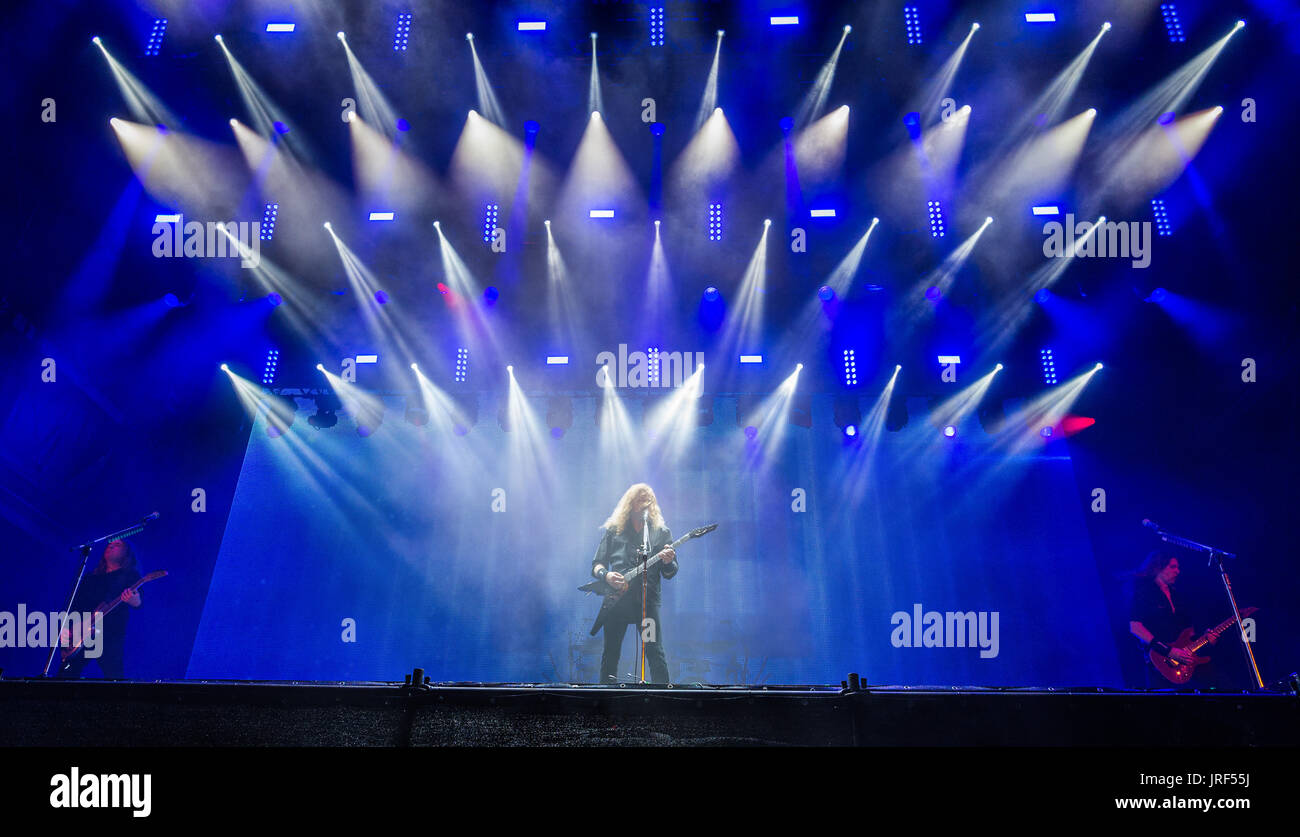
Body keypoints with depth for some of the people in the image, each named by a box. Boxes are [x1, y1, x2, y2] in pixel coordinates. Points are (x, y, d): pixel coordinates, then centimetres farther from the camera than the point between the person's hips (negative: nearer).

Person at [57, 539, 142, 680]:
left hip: (111, 635, -5)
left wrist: (136, 602, -32)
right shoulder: (91, 578, 23)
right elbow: (76, 604, 18)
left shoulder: (129, 576, 8)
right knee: (66, 674, -3)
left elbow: (139, 598, -8)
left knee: (114, 678, -14)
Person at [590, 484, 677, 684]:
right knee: (610, 654, 4)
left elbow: (670, 573, 8)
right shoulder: (613, 530, 11)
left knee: (655, 654, -7)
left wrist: (668, 563, -16)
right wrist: (605, 575, -11)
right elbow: (596, 564, 12)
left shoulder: (661, 532, 10)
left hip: (648, 600, -1)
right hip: (616, 599, 1)